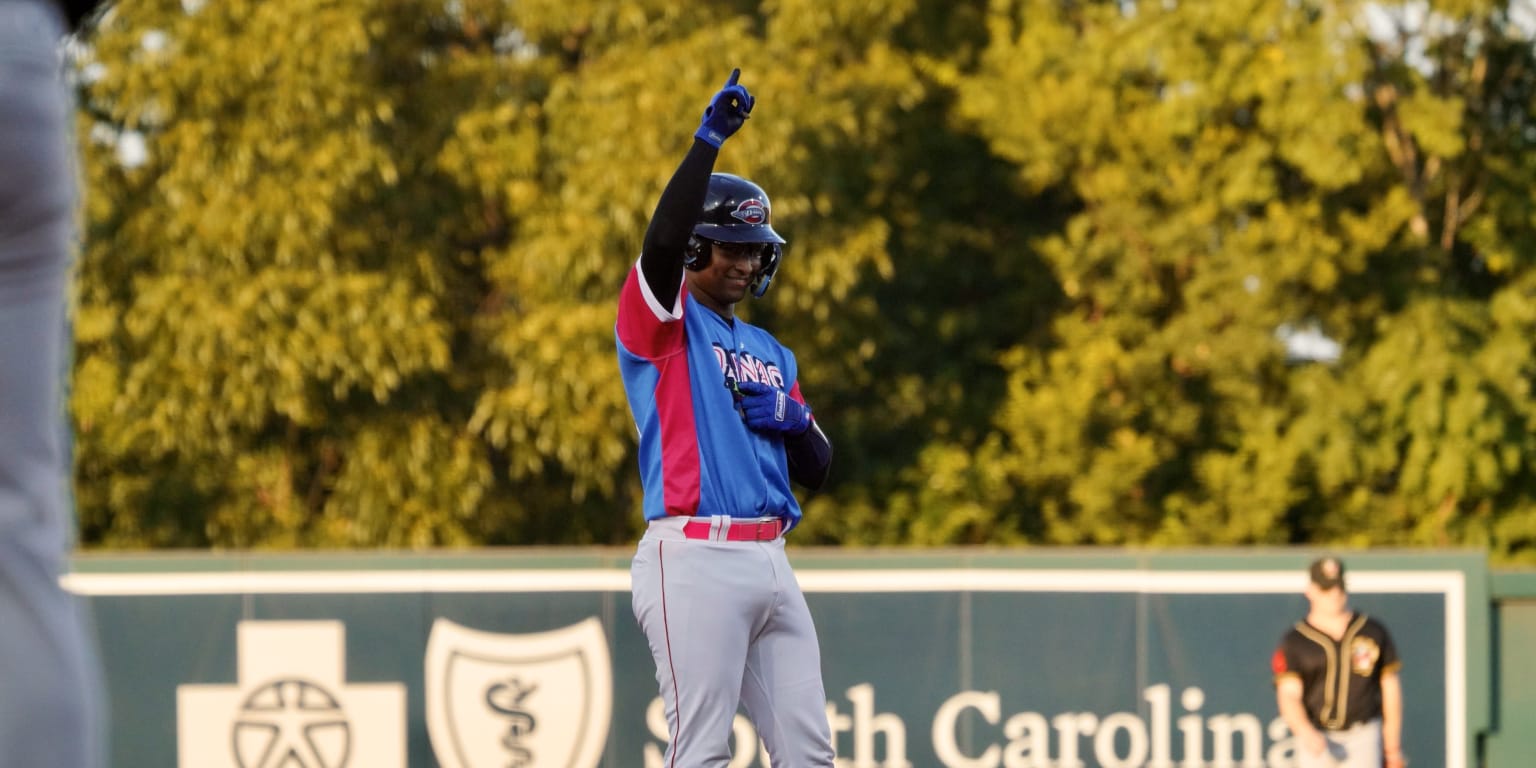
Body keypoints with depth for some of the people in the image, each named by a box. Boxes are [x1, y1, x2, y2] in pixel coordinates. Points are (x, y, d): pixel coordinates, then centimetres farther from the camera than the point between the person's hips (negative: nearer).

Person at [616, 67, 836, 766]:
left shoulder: (771, 353, 24)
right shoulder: (659, 322, 2)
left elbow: (815, 471, 23)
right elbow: (662, 242, -19)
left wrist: (794, 419, 1)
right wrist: (707, 141, -25)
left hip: (770, 562, 7)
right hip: (695, 559, -7)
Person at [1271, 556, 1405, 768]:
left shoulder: (1373, 632, 5)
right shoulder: (1295, 642, -1)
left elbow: (1390, 689, 10)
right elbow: (1289, 696, -11)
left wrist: (1393, 748, 9)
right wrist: (1306, 733, -32)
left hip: (1362, 737, 0)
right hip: (1316, 738, 0)